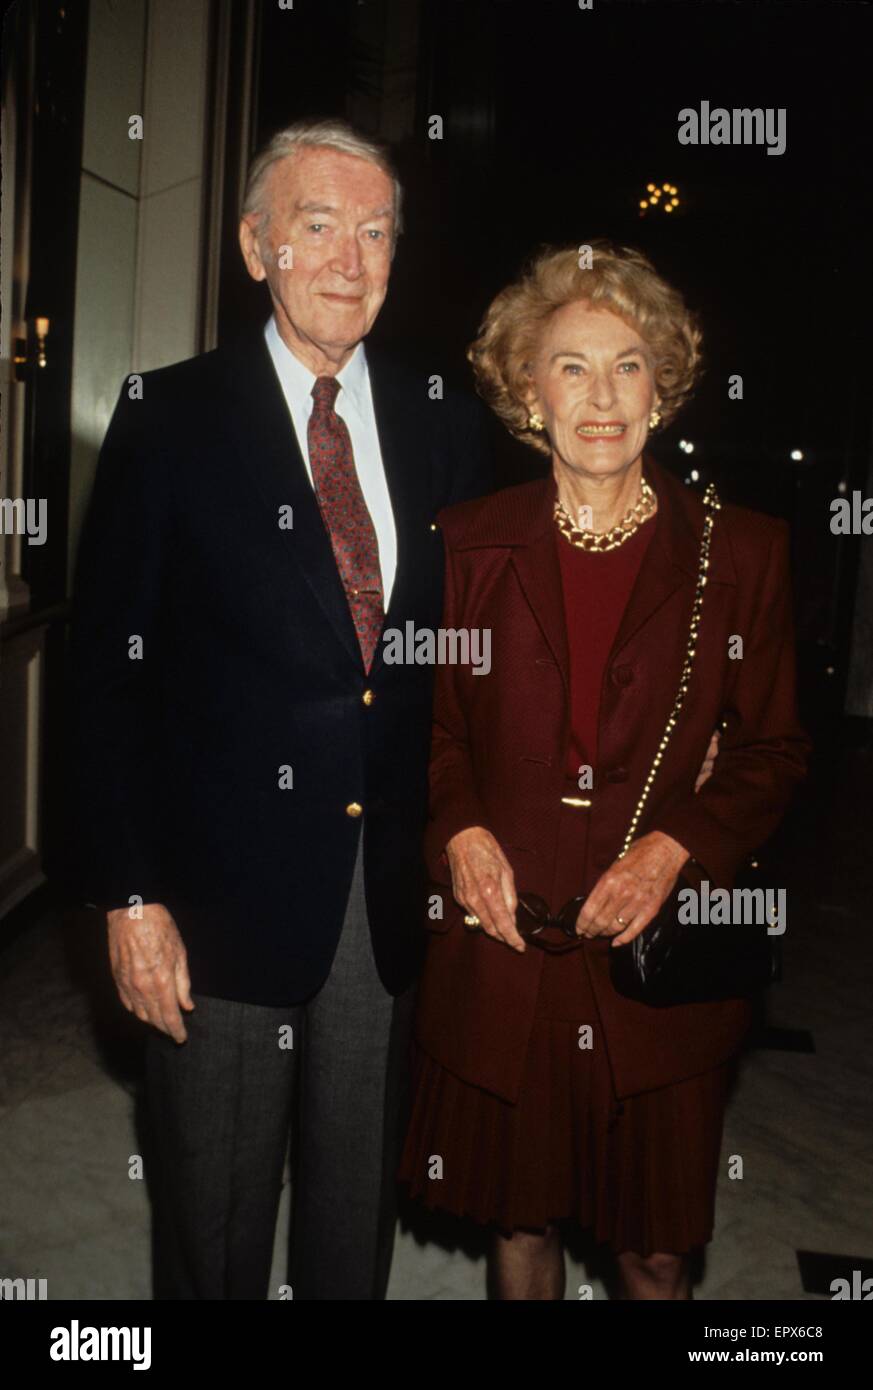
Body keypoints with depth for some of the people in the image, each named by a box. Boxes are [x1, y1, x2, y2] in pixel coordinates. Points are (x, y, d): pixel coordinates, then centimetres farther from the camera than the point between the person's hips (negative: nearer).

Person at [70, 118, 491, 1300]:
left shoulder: (446, 426, 5)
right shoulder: (169, 419, -4)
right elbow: (109, 671, -6)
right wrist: (129, 896, -10)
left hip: (396, 893, 3)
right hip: (224, 890, -2)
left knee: (360, 1214, 20)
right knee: (213, 1234, 15)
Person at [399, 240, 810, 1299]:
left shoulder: (739, 553, 0)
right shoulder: (470, 545, 3)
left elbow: (772, 749, 4)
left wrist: (675, 847, -11)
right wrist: (460, 831, -7)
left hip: (659, 947, 0)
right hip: (500, 936, 1)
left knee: (657, 1245, 13)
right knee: (518, 1215, 18)